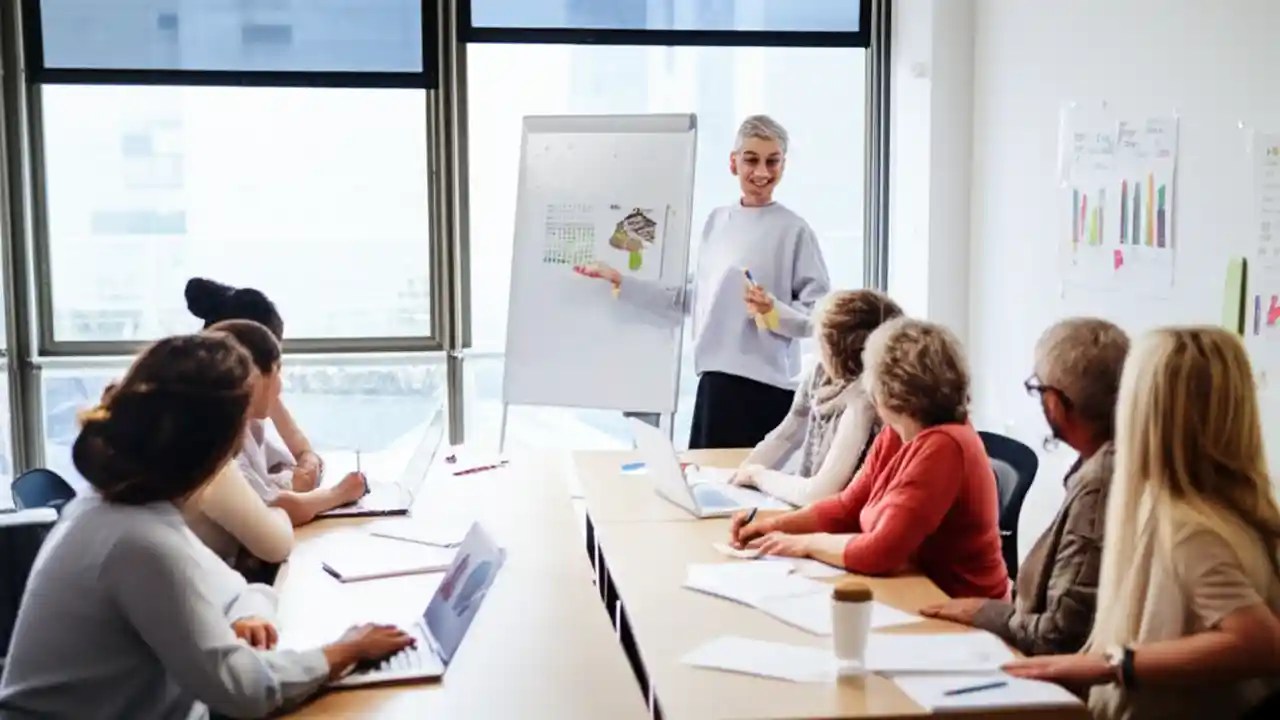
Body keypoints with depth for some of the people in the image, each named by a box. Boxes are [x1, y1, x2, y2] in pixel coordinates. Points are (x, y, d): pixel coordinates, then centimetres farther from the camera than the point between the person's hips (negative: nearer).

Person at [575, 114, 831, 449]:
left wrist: (773, 310, -24)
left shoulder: (794, 230, -6)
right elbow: (689, 299, 18)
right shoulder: (717, 220, 12)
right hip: (716, 380, 6)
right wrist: (620, 281, 18)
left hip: (766, 387, -6)